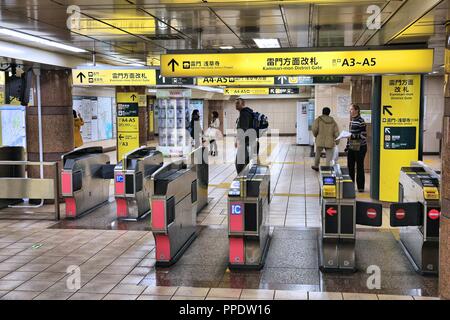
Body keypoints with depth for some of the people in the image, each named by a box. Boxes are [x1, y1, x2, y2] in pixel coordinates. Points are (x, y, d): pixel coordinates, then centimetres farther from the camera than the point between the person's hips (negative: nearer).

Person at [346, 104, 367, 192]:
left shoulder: (360, 121, -12)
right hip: (351, 147, 7)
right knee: (350, 167, 7)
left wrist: (353, 136, -26)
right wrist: (347, 145, 17)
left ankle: (361, 187, 9)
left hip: (360, 147, -7)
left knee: (359, 167, 0)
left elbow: (364, 135, -16)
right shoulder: (351, 120, 11)